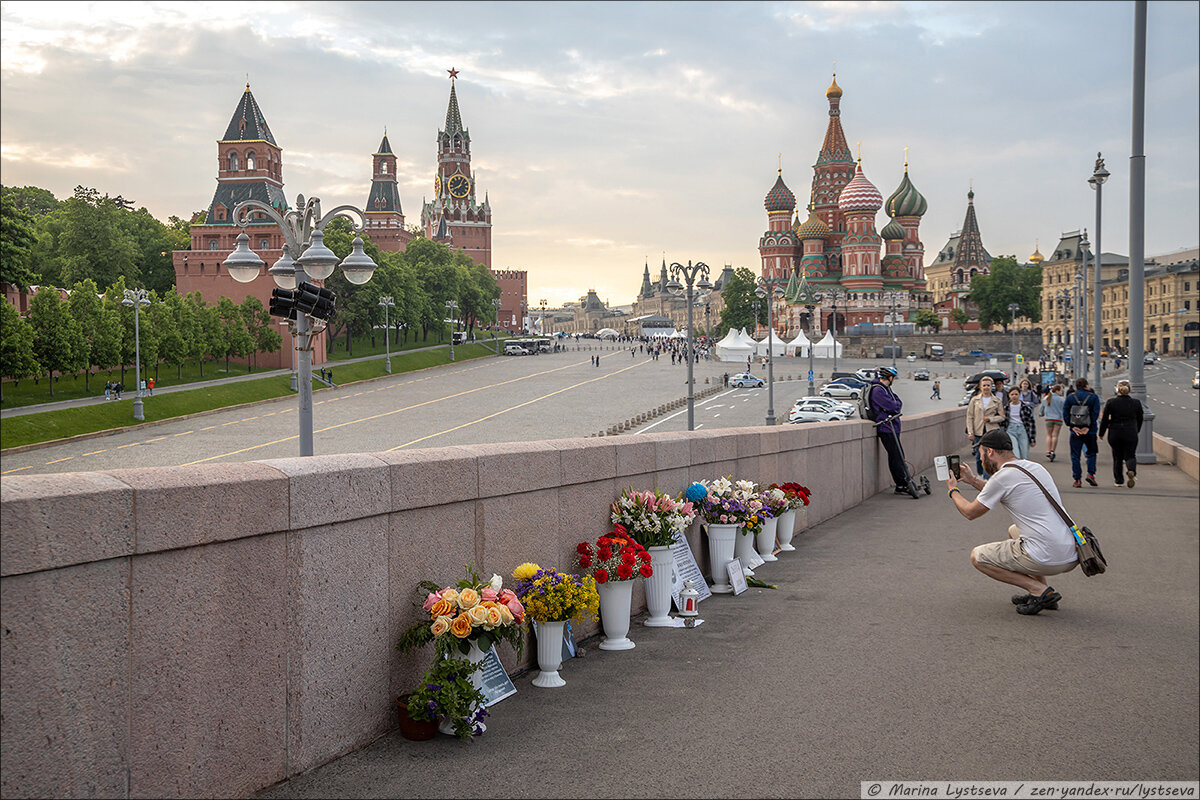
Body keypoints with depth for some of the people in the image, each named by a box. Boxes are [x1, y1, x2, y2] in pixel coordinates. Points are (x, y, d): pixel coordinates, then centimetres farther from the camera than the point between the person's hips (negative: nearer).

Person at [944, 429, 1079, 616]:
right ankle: (1043, 590, 20)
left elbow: (970, 512, 6)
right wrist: (972, 480, 39)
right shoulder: (1036, 467, 15)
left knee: (977, 557, 8)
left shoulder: (1002, 477, -9)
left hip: (1047, 560, -8)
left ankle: (1039, 589, -3)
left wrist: (953, 490, 24)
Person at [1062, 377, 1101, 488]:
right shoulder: (1093, 397, 1)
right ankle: (1091, 473, 1)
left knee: (1075, 455, 5)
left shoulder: (1070, 397, 4)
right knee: (1091, 453, 17)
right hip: (1090, 431, 0)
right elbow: (1096, 413, -8)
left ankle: (1077, 479, 1)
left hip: (1075, 431, 0)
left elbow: (1065, 412, -2)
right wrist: (1089, 426, -8)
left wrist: (1072, 426, -4)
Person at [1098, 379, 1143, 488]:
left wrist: (1101, 433, 9)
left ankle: (1118, 480, 16)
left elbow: (1105, 419, -3)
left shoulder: (1111, 402, -7)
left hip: (1115, 434, 0)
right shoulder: (1136, 403, -2)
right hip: (1131, 433, 0)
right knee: (1130, 456, 7)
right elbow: (1139, 419, 11)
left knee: (1117, 457, 13)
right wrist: (1137, 430, 30)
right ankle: (1131, 471, -24)